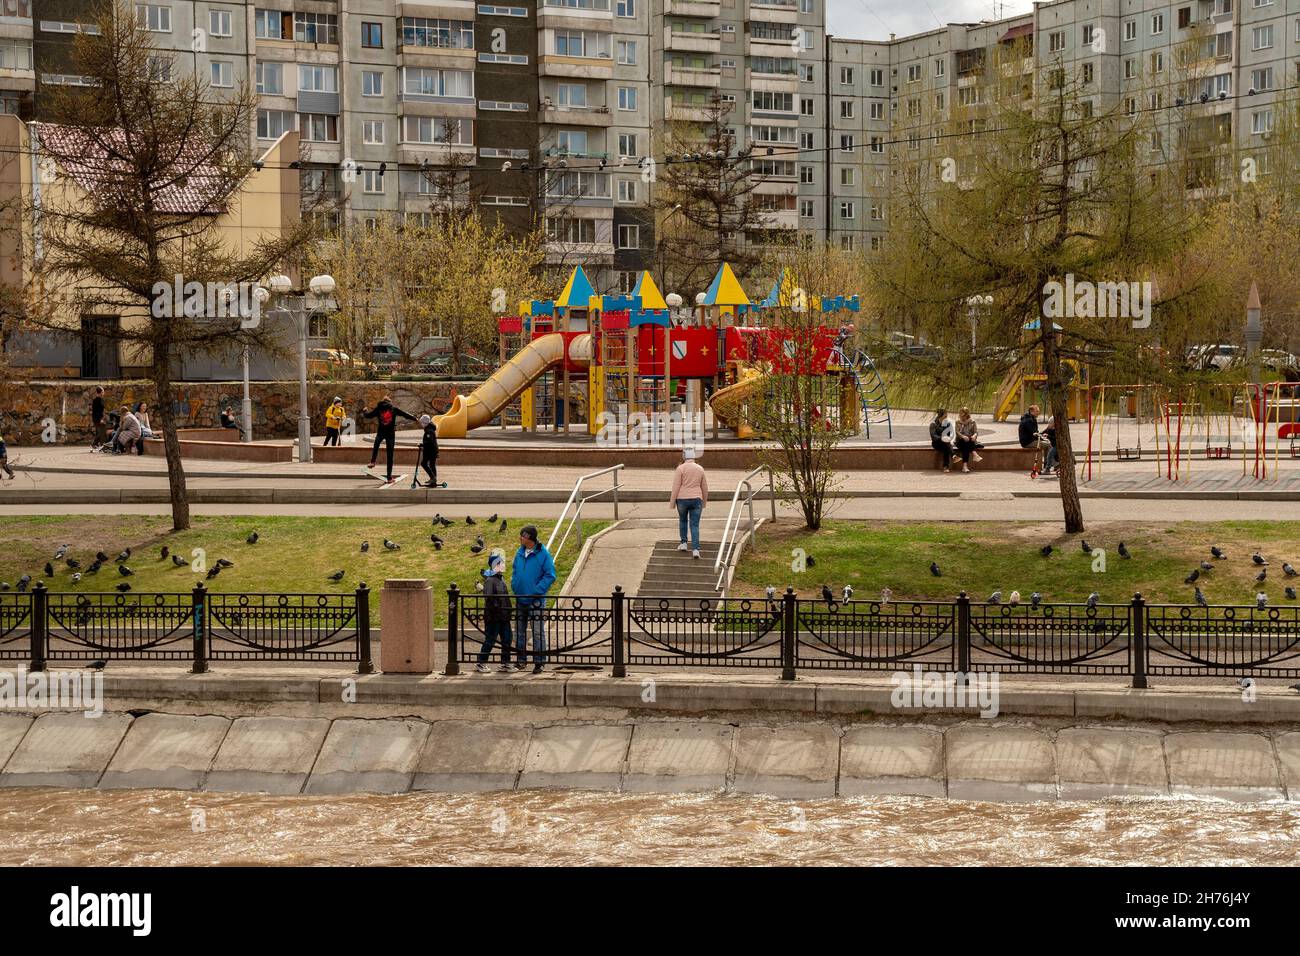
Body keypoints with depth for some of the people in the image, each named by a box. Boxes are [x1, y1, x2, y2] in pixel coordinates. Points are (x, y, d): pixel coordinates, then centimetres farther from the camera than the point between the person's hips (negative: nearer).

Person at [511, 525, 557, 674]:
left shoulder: (543, 554, -11)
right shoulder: (519, 553, 7)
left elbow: (550, 575, -11)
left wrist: (536, 591, -16)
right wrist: (514, 586, 4)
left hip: (536, 600, -6)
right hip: (520, 600, 6)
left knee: (538, 632, -3)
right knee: (519, 631, 12)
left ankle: (539, 662, 2)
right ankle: (520, 659, 21)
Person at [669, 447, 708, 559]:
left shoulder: (681, 468, -7)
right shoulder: (700, 469, 5)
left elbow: (676, 486, -10)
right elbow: (704, 487, 12)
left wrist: (672, 502, -3)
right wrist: (704, 501, 25)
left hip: (682, 499, -2)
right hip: (696, 499, 2)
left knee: (683, 520, 24)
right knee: (695, 525, 1)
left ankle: (683, 543, 25)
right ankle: (695, 549, -11)